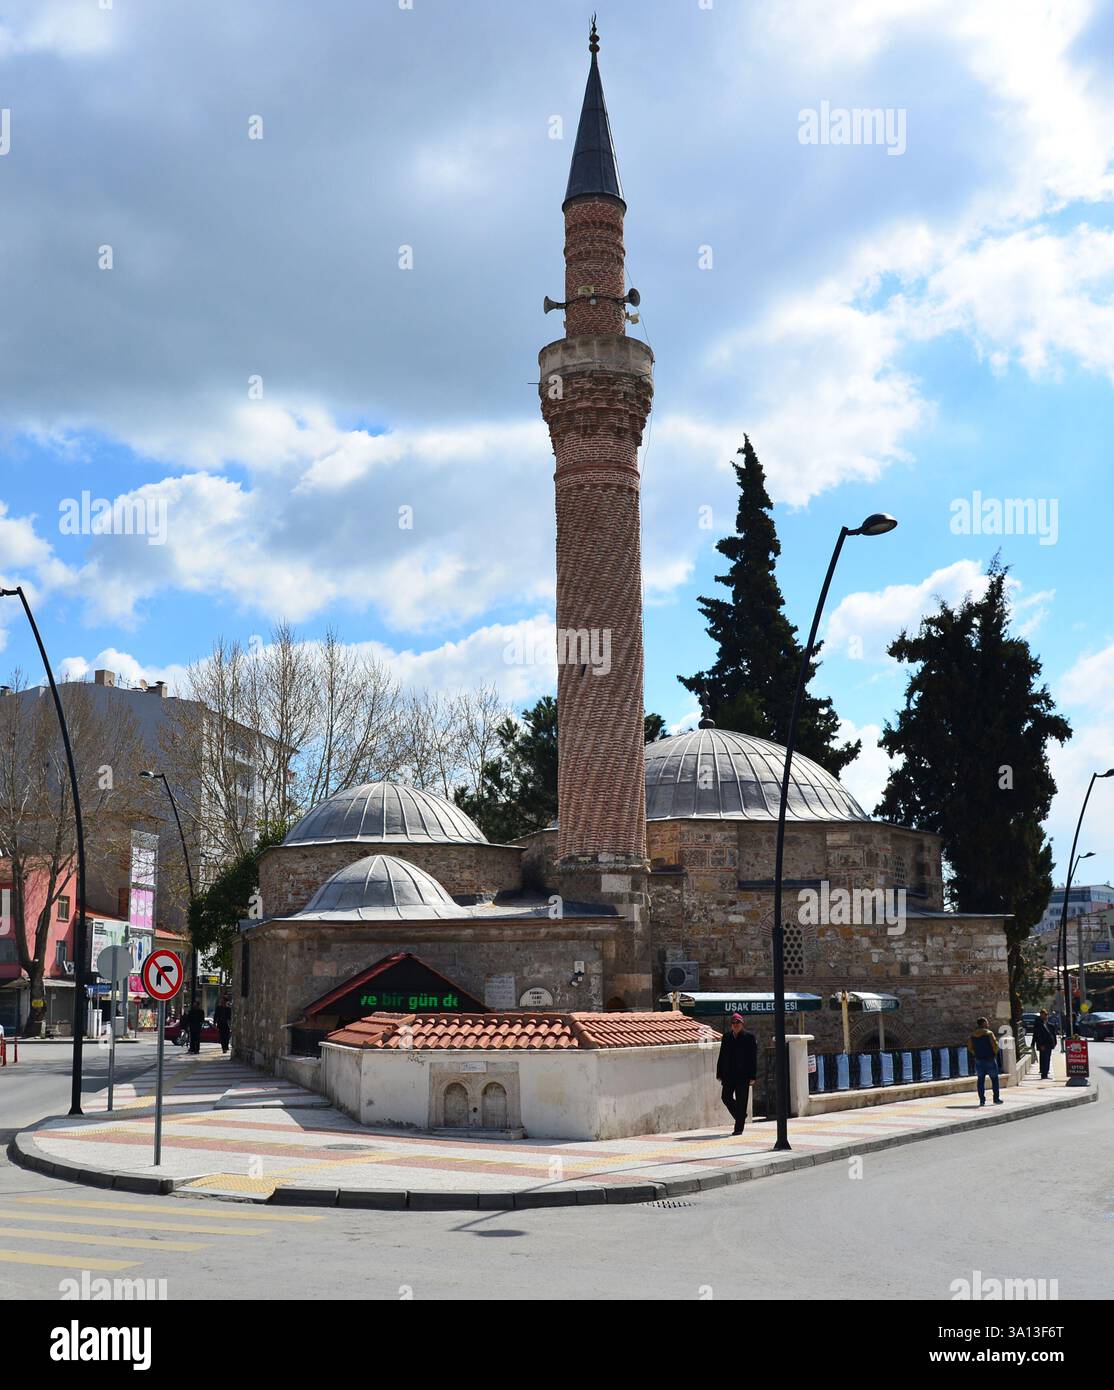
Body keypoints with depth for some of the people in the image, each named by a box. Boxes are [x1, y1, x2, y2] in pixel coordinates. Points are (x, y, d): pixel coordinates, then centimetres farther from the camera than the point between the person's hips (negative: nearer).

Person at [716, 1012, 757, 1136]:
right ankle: (740, 1117, 24)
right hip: (729, 1074, 4)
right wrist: (719, 1073, 6)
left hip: (743, 1074, -4)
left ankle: (739, 1128, 5)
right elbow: (722, 1055, 10)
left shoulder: (749, 1037, -2)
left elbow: (753, 1058, -4)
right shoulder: (726, 1036, 9)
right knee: (726, 1097, 0)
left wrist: (752, 1076, -9)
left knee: (741, 1101, -2)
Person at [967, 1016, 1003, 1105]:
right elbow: (995, 1045, -17)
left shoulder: (972, 1035, 3)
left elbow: (970, 1048, 2)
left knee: (981, 1079, 8)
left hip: (979, 1060, 4)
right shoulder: (989, 1033, -12)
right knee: (994, 1079, 9)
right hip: (990, 1059, -4)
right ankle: (996, 1099, 11)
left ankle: (982, 1100, 4)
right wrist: (995, 1054, 0)